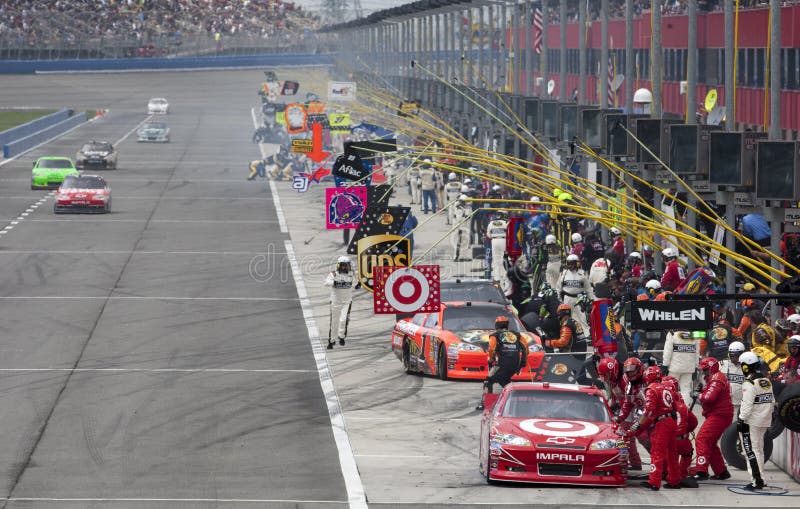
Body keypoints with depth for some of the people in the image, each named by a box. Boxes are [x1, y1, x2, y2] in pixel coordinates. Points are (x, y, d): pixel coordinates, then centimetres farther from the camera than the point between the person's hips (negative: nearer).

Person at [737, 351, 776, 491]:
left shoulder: (749, 384, -16)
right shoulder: (767, 382, 10)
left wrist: (741, 420, -17)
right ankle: (760, 480, 20)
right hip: (764, 422, 8)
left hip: (751, 422, -8)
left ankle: (757, 481, -13)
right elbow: (772, 402, 16)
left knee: (751, 451, -6)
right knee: (759, 450, 17)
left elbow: (747, 405, -21)